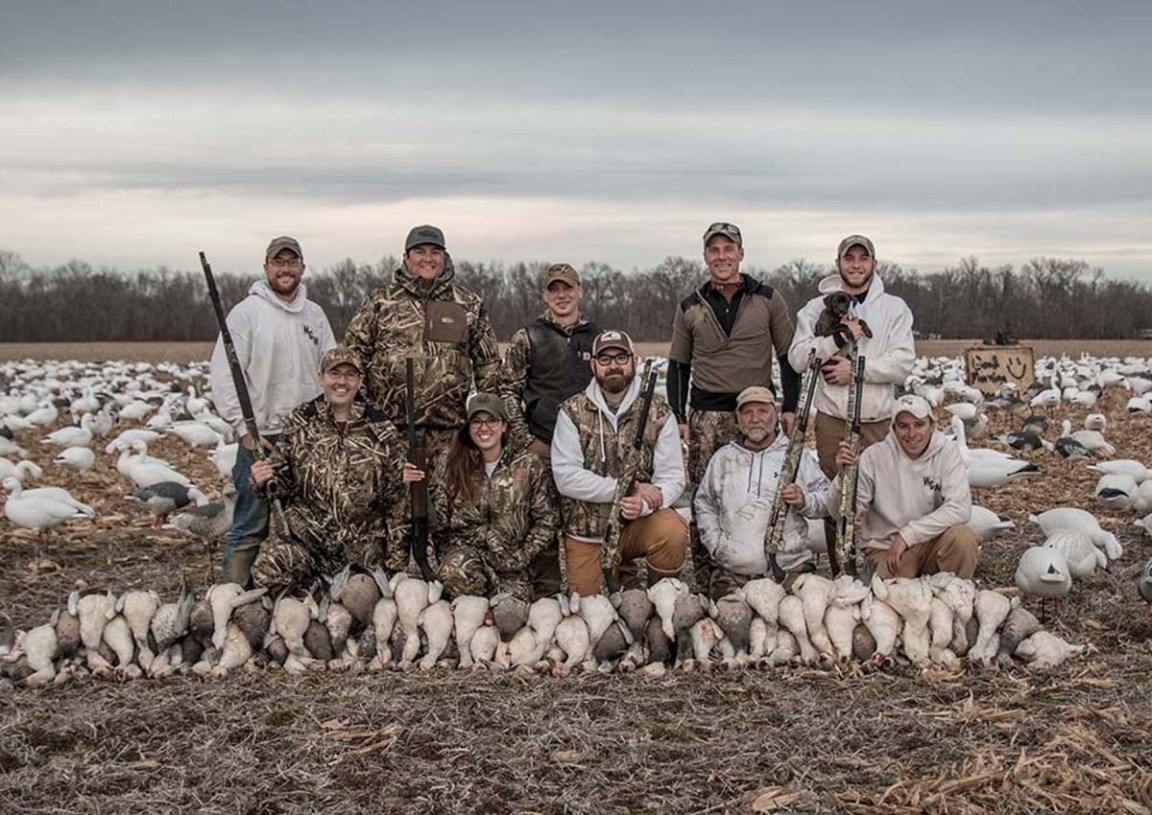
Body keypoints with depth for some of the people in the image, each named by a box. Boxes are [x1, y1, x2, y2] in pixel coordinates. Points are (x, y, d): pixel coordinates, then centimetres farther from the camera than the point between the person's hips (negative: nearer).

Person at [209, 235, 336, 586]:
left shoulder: (314, 314, 12)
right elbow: (224, 374, -7)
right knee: (251, 526, -4)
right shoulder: (246, 312, -3)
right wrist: (244, 427, -12)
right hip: (262, 438, -5)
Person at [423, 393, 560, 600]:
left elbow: (547, 521, 3)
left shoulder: (528, 465, 2)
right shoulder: (448, 463, 4)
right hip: (463, 549, 0)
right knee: (454, 572, -35)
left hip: (510, 557, 1)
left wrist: (520, 557, -4)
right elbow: (437, 520, 4)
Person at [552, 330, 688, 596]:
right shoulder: (572, 412, -4)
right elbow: (565, 476, -14)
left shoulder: (658, 412, -2)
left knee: (674, 532, -30)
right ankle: (620, 574, 32)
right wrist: (626, 488, -22)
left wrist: (643, 503, -27)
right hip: (586, 532, 0)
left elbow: (673, 477, -5)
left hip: (639, 523, 0)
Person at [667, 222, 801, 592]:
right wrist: (679, 417, 6)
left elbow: (789, 356, 10)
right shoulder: (690, 308, 10)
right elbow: (678, 366, 15)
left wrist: (789, 407, 2)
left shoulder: (768, 299, 6)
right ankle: (705, 582, 5)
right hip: (706, 416, 1)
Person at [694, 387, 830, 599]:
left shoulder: (799, 456, 11)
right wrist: (716, 543, 4)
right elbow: (704, 504, 19)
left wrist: (805, 501, -12)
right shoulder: (723, 458, 17)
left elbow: (828, 500, 10)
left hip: (789, 566, -1)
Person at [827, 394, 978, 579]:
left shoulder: (947, 451, -7)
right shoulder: (875, 456, -8)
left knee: (963, 537, -28)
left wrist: (908, 534, -25)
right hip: (886, 546, -1)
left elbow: (960, 508, -19)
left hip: (931, 541, 2)